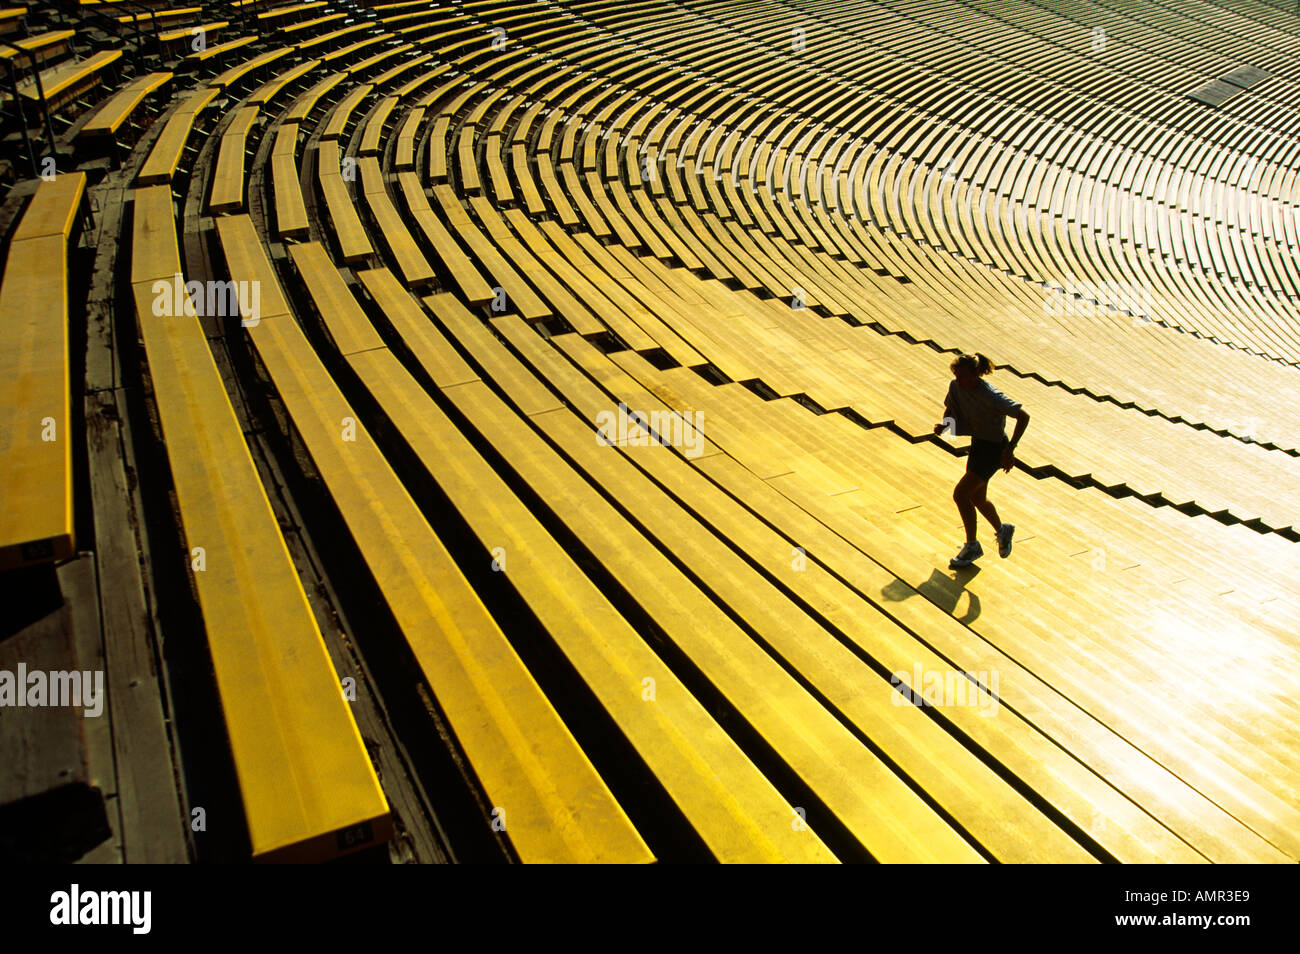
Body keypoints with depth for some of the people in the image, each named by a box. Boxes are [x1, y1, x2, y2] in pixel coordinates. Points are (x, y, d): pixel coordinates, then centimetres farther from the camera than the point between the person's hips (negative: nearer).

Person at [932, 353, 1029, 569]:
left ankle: (972, 546, 8)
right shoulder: (956, 386, -9)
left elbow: (1024, 416, -23)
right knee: (977, 498, 19)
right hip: (978, 443, 8)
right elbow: (950, 409, 11)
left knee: (960, 494, -12)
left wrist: (1010, 448, -27)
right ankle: (1002, 530, 48)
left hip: (994, 448, -8)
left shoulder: (990, 396, -29)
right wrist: (944, 424, -11)